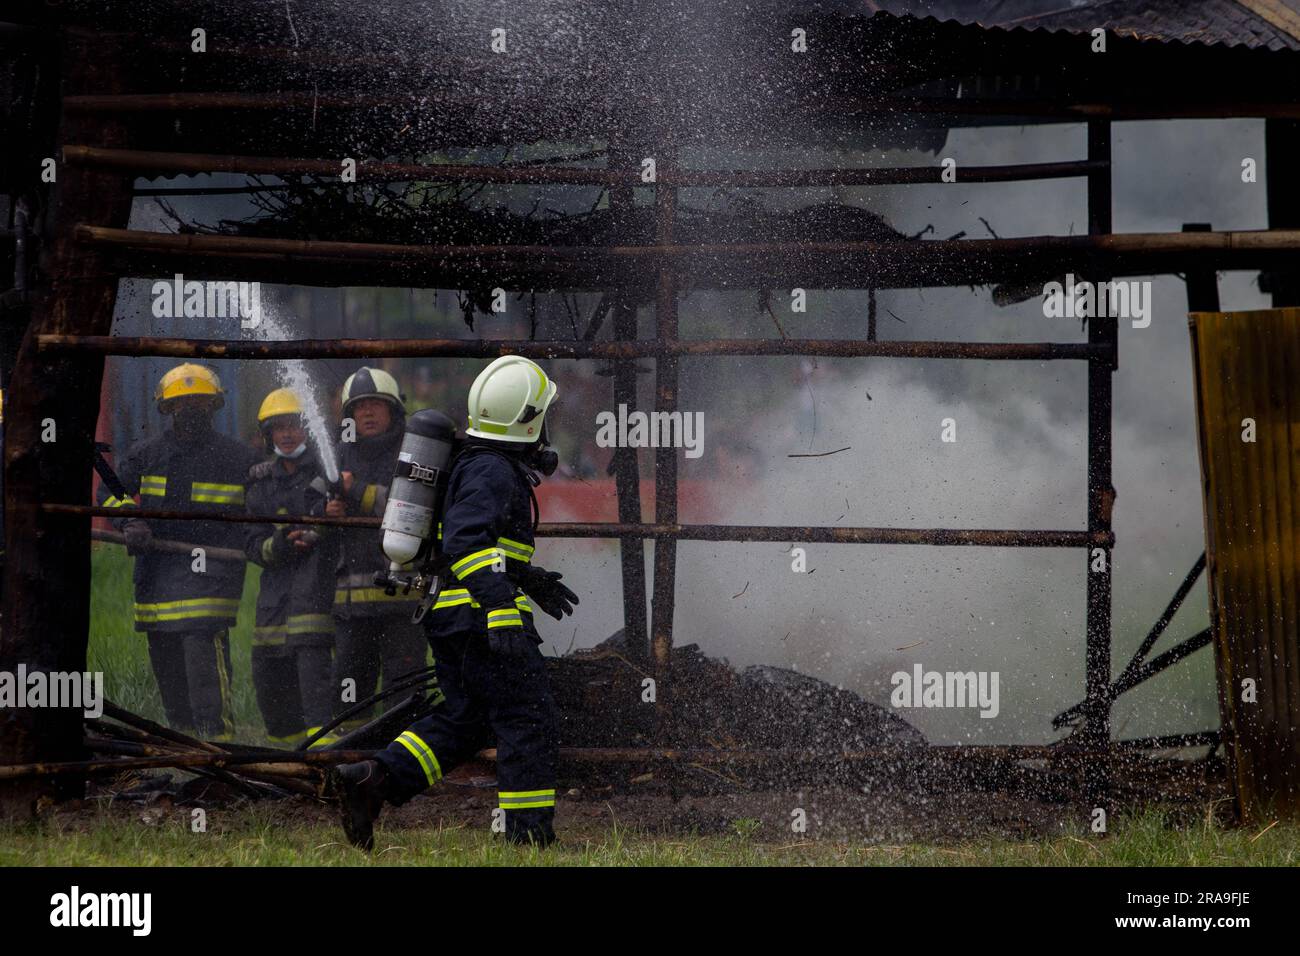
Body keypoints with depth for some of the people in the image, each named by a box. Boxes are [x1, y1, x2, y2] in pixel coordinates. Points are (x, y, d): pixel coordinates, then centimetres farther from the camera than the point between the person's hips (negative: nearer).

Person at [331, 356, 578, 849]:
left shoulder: (475, 464, 18)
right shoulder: (493, 472, -14)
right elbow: (467, 543, -28)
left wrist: (528, 578, 39)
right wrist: (501, 610, -36)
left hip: (449, 619, 10)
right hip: (481, 619, -10)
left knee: (464, 717, 14)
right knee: (528, 720, -4)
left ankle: (369, 779, 0)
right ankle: (530, 836, -4)